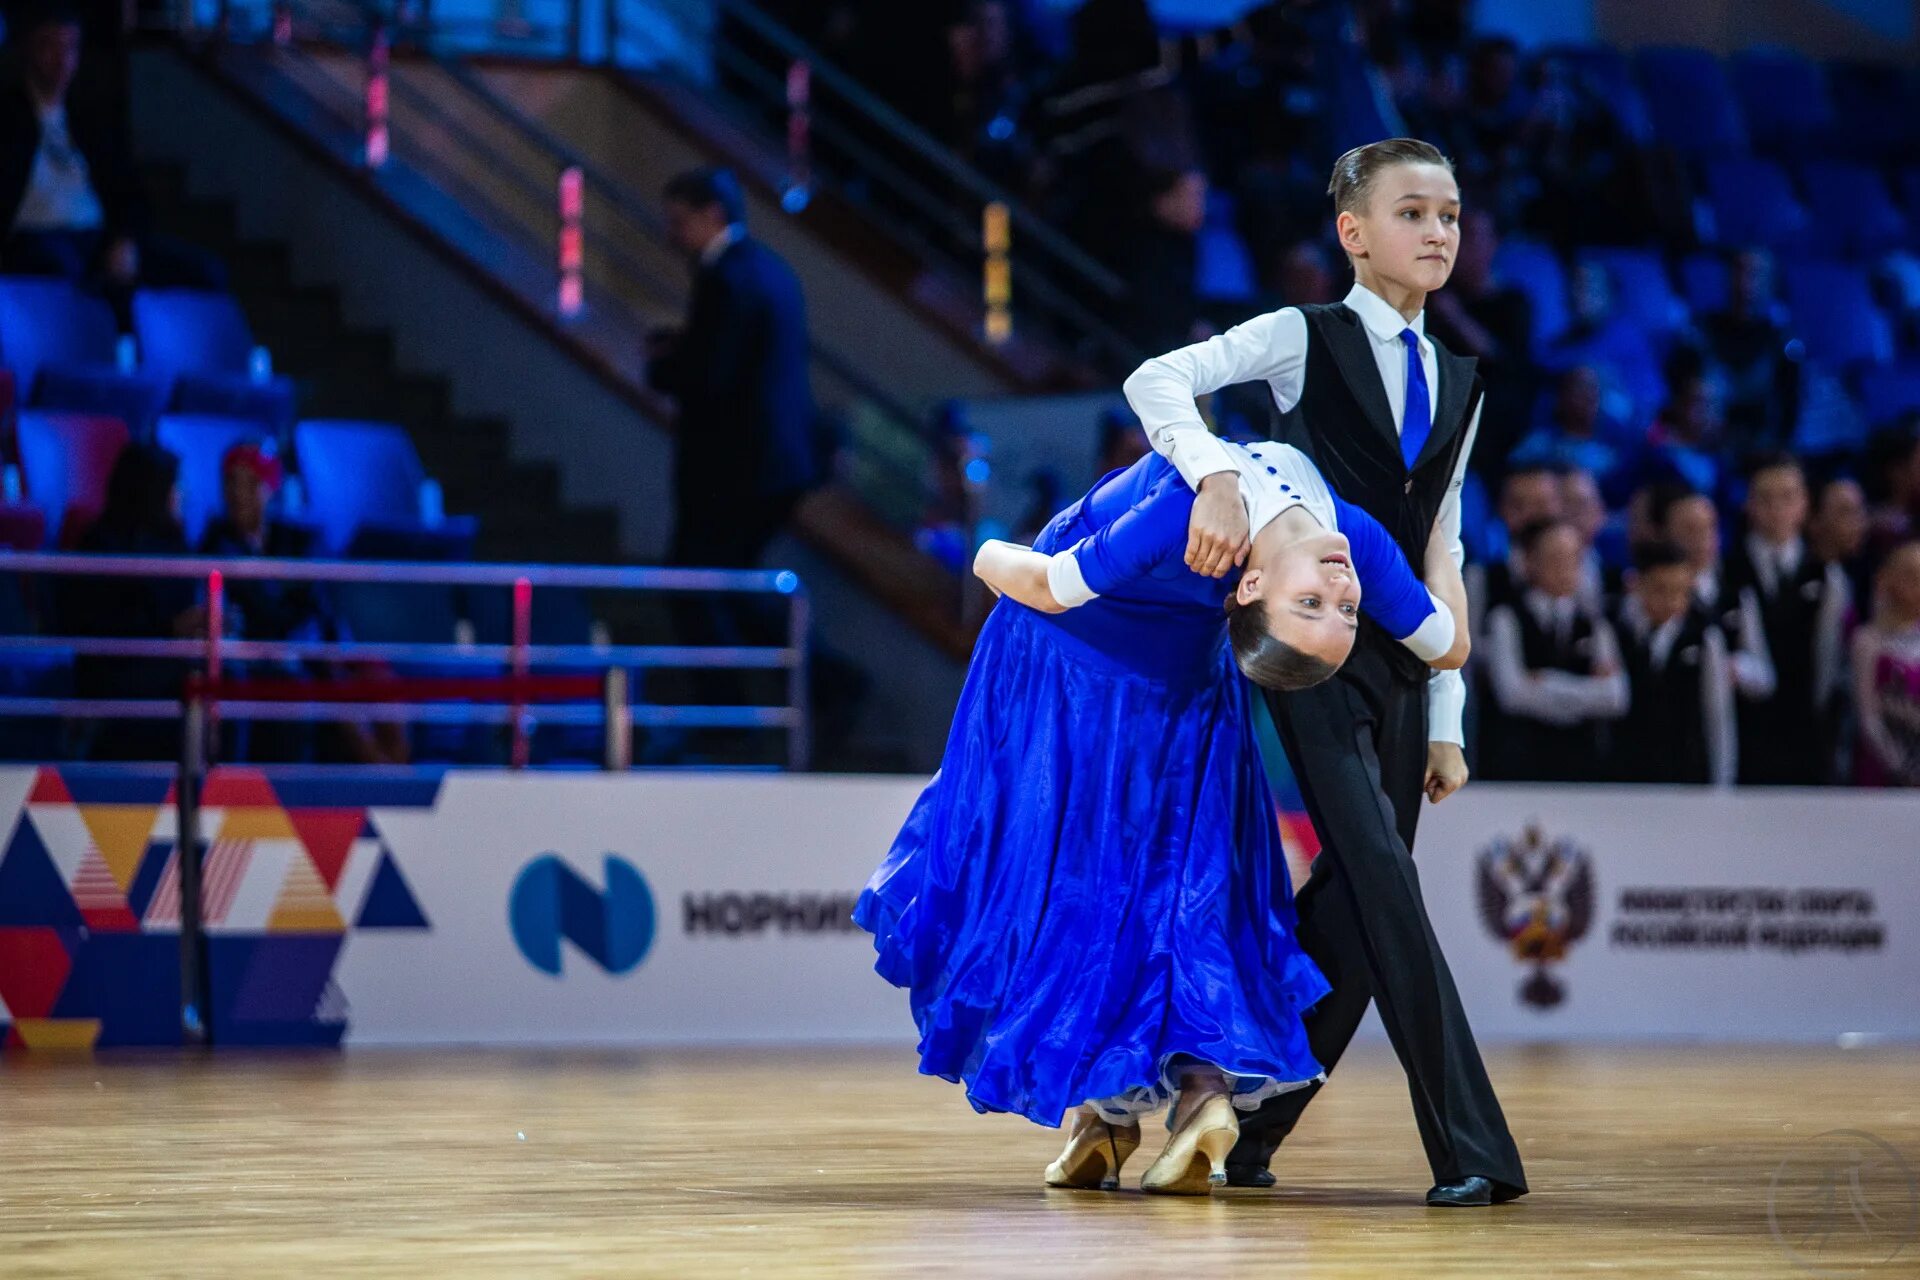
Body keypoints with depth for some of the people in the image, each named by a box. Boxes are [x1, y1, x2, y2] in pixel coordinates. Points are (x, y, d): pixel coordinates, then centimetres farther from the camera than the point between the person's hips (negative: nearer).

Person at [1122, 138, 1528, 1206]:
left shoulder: (1458, 385, 16)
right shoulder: (1306, 338, -1)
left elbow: (1440, 558, 17)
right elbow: (1158, 382, -14)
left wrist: (1446, 720, 13)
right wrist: (1215, 477, -33)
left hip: (1398, 671, 6)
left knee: (1348, 917, 4)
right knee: (1382, 889, -13)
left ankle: (1242, 1136, 16)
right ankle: (1470, 1149, -13)